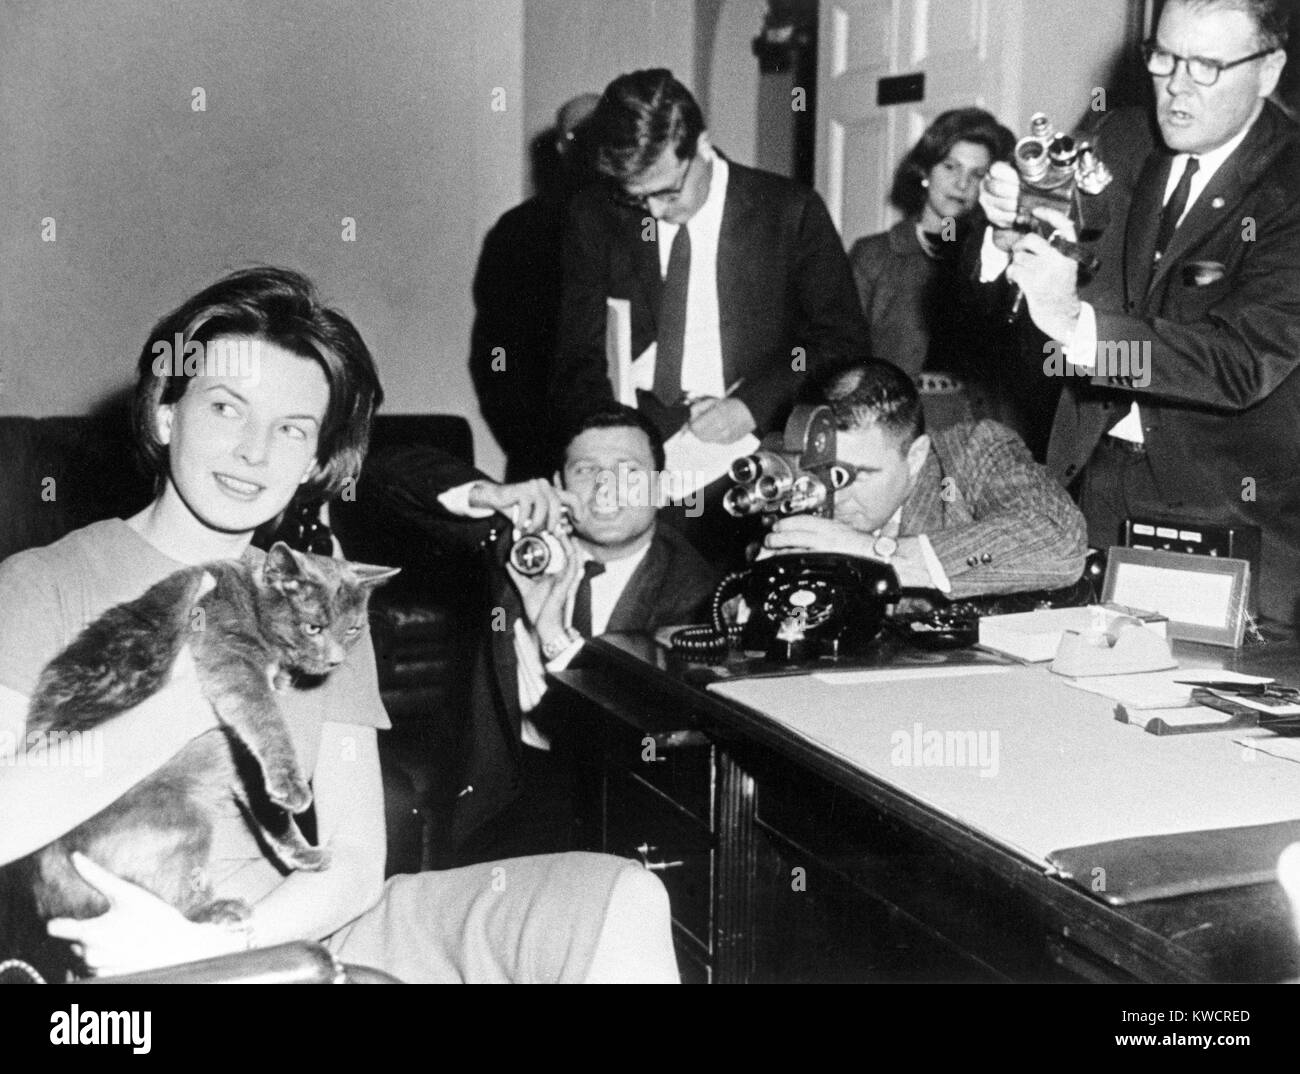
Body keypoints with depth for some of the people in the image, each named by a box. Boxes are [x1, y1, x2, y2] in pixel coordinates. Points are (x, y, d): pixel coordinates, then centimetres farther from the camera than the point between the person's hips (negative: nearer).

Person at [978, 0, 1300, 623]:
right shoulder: (1121, 143, 5)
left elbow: (1244, 364, -24)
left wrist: (1076, 323, -35)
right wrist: (1010, 232, -17)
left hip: (1226, 505, -4)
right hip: (1094, 474, 4)